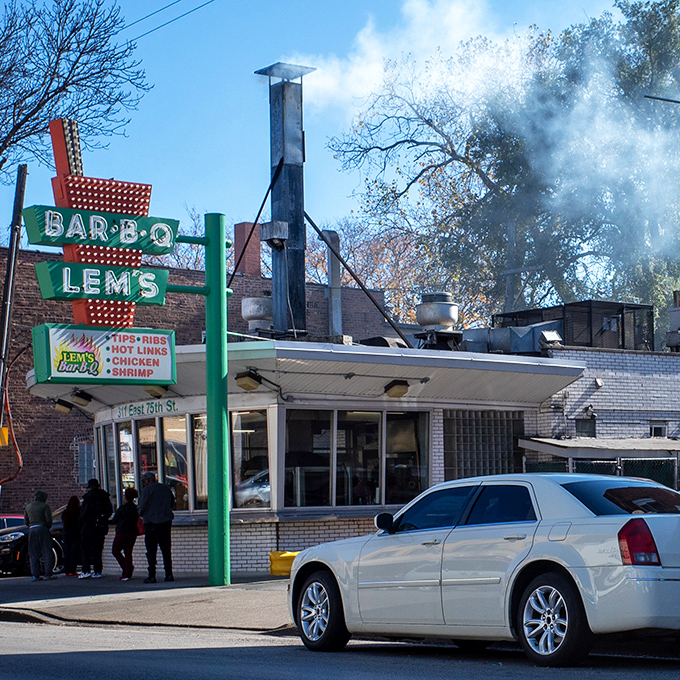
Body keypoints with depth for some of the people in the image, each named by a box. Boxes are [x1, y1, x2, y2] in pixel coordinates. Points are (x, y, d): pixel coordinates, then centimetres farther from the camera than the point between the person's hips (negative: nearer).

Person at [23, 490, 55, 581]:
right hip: (42, 528, -5)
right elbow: (48, 519, -9)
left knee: (33, 554, 7)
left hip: (32, 529, 5)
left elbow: (26, 521, 13)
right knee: (47, 552, -2)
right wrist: (48, 527, 8)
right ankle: (48, 574, -8)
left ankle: (35, 575, 3)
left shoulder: (28, 507, 14)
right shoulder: (45, 506, -3)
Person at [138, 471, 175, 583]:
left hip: (152, 522, -5)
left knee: (151, 551, -1)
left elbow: (142, 506, -11)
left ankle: (152, 576, -4)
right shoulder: (166, 488, 10)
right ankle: (169, 574, 6)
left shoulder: (147, 490, -8)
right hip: (166, 522, 6)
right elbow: (172, 504, 18)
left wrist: (141, 514, 9)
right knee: (166, 550, 10)